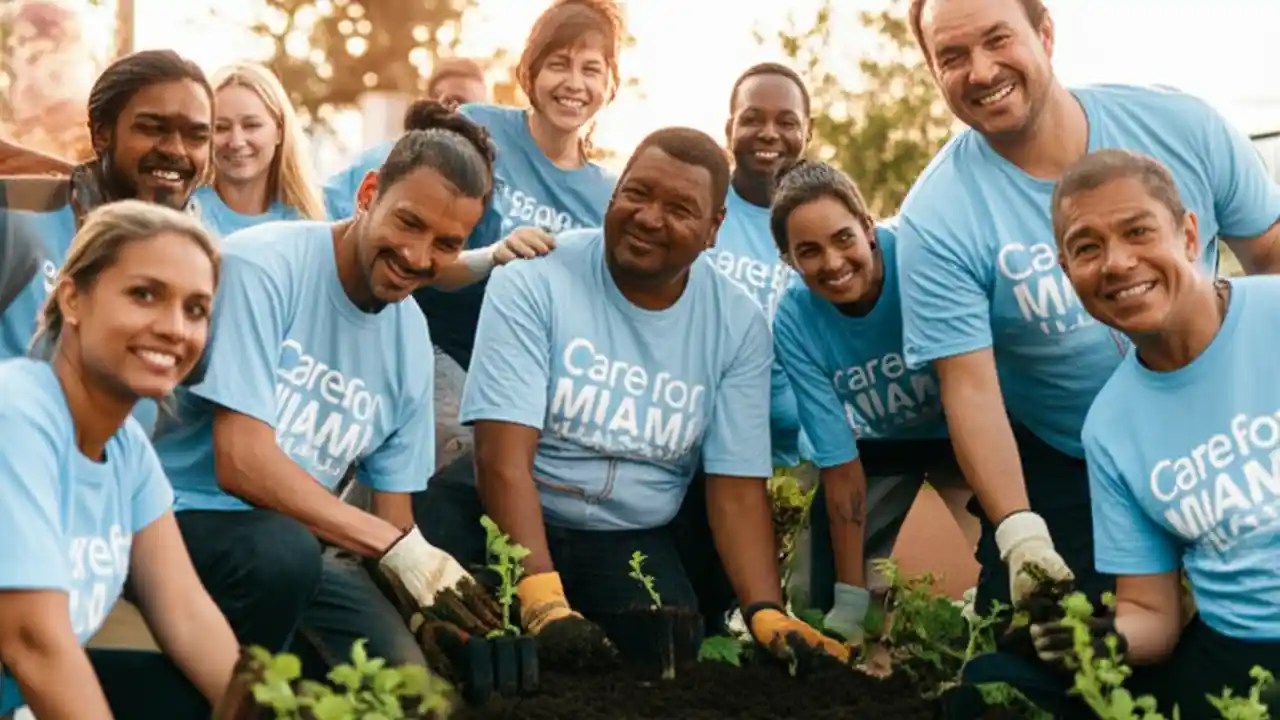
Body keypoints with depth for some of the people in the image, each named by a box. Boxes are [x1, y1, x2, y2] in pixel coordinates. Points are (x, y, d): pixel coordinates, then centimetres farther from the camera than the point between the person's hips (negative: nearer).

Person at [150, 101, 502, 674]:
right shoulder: (262, 266, -15)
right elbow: (241, 464, -22)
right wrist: (397, 546, -24)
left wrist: (437, 604, -12)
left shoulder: (411, 337, 4)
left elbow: (392, 513, 8)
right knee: (282, 550, -35)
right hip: (189, 516, -5)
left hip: (304, 542, 5)